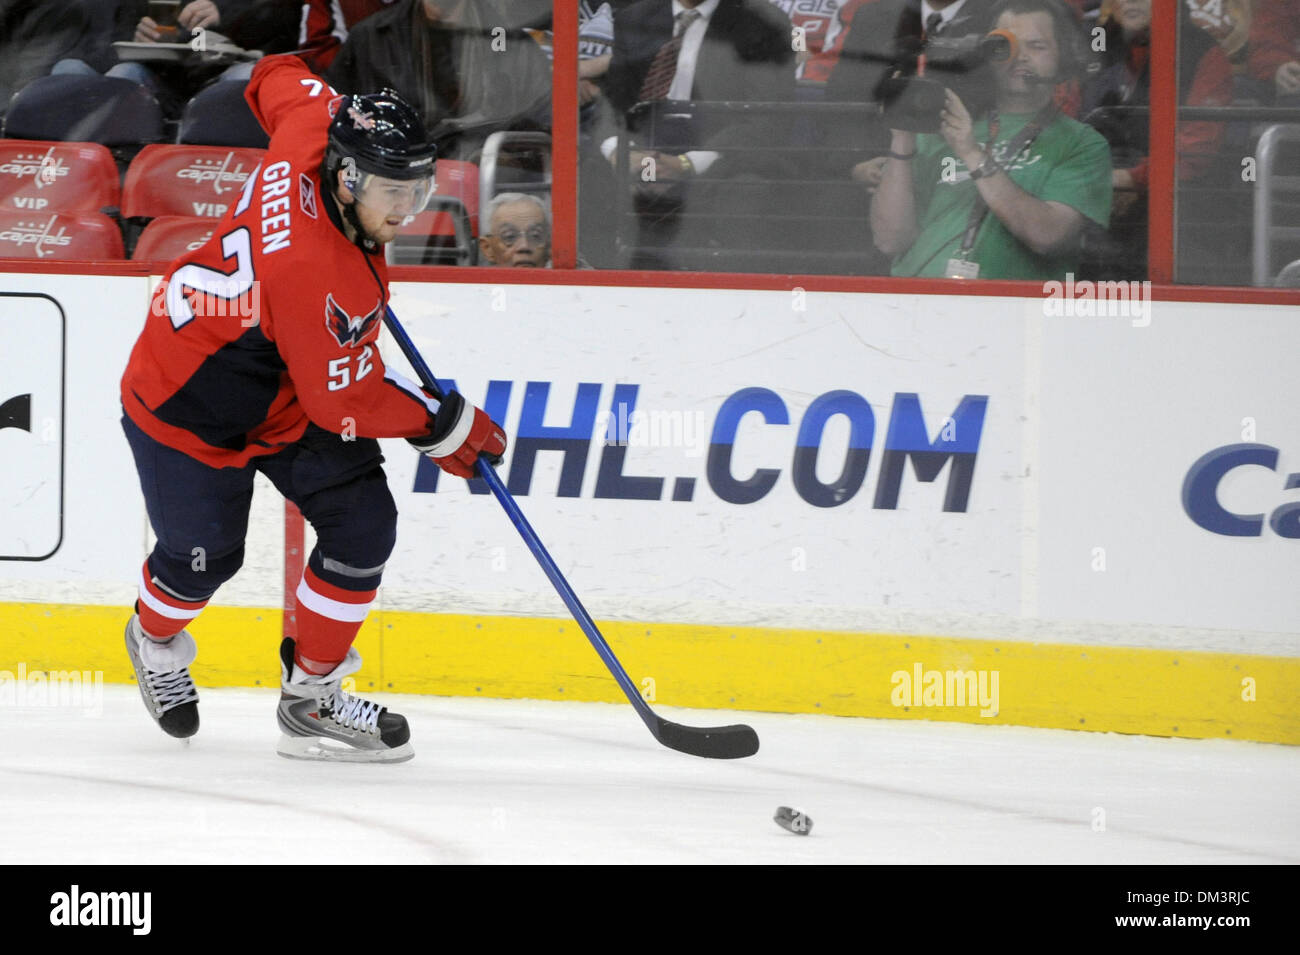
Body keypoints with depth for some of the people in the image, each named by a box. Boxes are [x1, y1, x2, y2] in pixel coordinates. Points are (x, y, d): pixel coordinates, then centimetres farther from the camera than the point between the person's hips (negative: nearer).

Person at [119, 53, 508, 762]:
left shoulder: (316, 125, -20)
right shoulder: (316, 274, -40)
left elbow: (276, 79, 5)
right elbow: (347, 404, -30)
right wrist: (446, 428, -18)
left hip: (291, 386, 9)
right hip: (191, 405, -9)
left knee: (363, 525, -2)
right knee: (204, 555, 8)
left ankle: (311, 700, 10)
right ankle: (156, 638, 45)